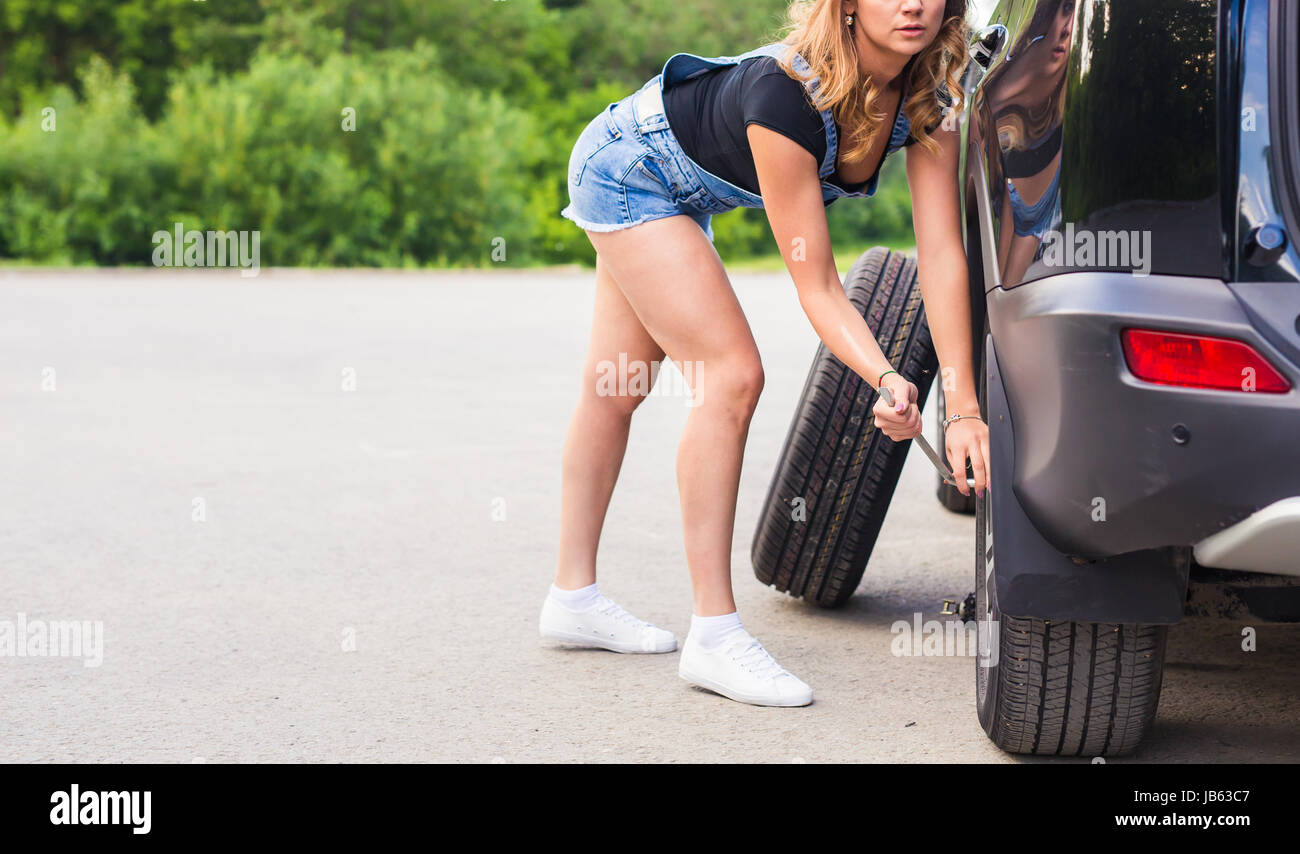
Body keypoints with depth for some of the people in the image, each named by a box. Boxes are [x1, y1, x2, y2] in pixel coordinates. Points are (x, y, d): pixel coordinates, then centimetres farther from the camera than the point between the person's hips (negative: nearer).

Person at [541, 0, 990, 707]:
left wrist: (963, 409, -29)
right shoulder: (788, 94, -38)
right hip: (624, 167, -8)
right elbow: (817, 285, -34)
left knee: (616, 388, 15)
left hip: (680, 189, 8)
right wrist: (886, 379, -49)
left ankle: (574, 596, 26)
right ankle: (714, 636, -13)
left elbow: (942, 256, -22)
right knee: (731, 375, -17)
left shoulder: (924, 103, -18)